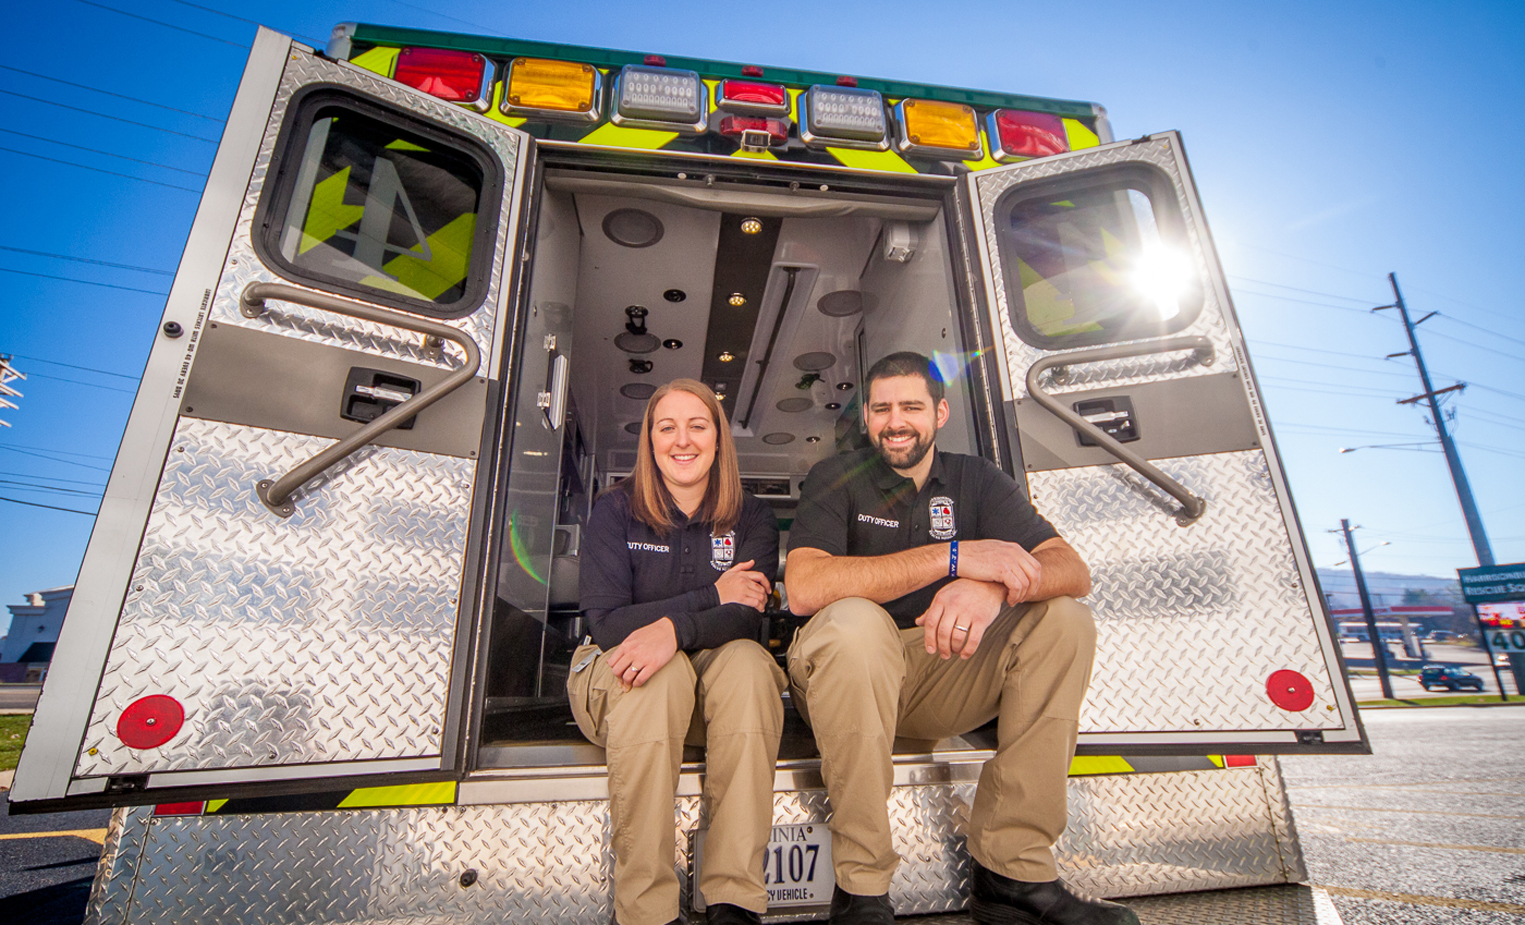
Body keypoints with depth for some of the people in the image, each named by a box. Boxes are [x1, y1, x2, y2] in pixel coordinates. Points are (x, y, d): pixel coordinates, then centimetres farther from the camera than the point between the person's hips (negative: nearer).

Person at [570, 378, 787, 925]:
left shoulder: (750, 519, 0)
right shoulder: (615, 512, -3)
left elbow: (746, 619, -14)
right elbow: (606, 624, -13)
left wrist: (675, 626, -34)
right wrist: (711, 596, -16)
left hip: (720, 686, 2)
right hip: (617, 680, -1)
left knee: (747, 660, -30)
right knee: (661, 673, -33)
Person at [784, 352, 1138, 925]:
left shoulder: (977, 481, 6)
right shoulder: (836, 479, -4)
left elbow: (1073, 571, -7)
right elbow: (803, 589, -24)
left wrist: (995, 586, -31)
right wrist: (953, 556, -26)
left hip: (947, 676, 4)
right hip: (851, 670, -3)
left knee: (1065, 619, -14)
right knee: (852, 620, -35)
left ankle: (1012, 871, -11)